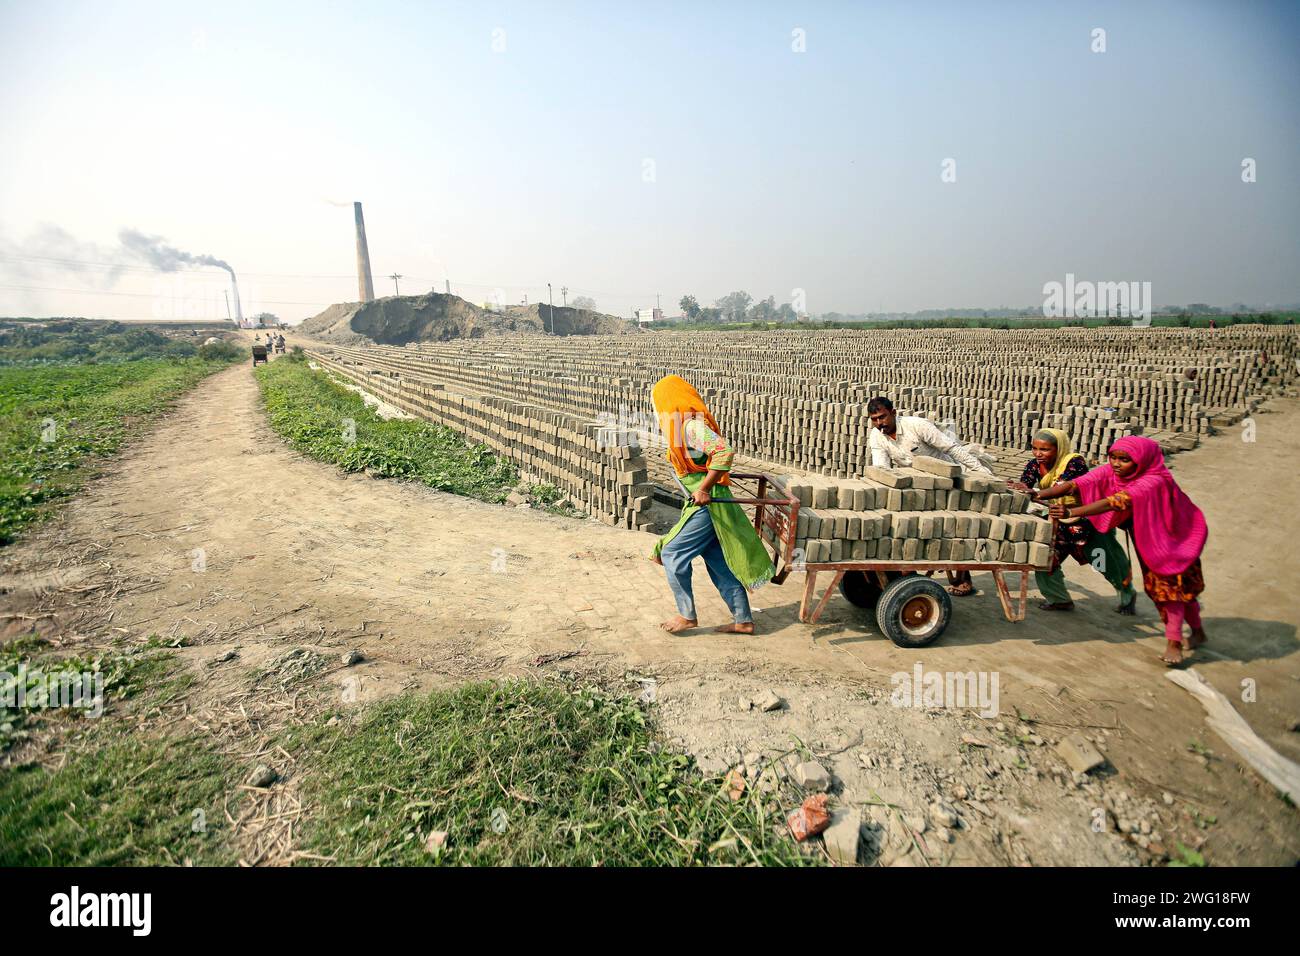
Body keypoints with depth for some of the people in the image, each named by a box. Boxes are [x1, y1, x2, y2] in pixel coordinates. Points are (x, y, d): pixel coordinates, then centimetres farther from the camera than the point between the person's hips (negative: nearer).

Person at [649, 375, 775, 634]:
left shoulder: (691, 425, -18)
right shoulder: (686, 423, 13)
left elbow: (724, 451, -31)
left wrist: (704, 489, -28)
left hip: (707, 504, -10)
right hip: (707, 504, 10)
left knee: (672, 554, -1)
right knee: (718, 562, 13)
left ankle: (687, 615, 11)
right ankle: (743, 620, 21)